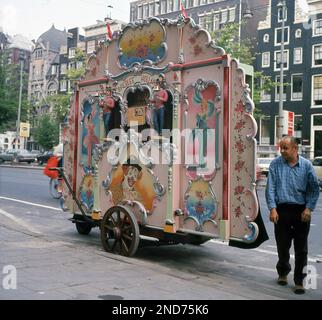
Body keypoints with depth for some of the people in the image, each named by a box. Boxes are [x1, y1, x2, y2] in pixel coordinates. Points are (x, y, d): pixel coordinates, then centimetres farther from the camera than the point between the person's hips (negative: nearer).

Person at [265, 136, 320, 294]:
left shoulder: (306, 165, 0)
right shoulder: (275, 164, 0)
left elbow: (314, 189, 3)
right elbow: (270, 188, -3)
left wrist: (308, 208, -7)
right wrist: (272, 208, -10)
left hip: (301, 211, 0)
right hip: (282, 210, 1)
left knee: (301, 248, 2)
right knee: (282, 245, 11)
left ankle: (299, 281, 13)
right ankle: (283, 272, 35)